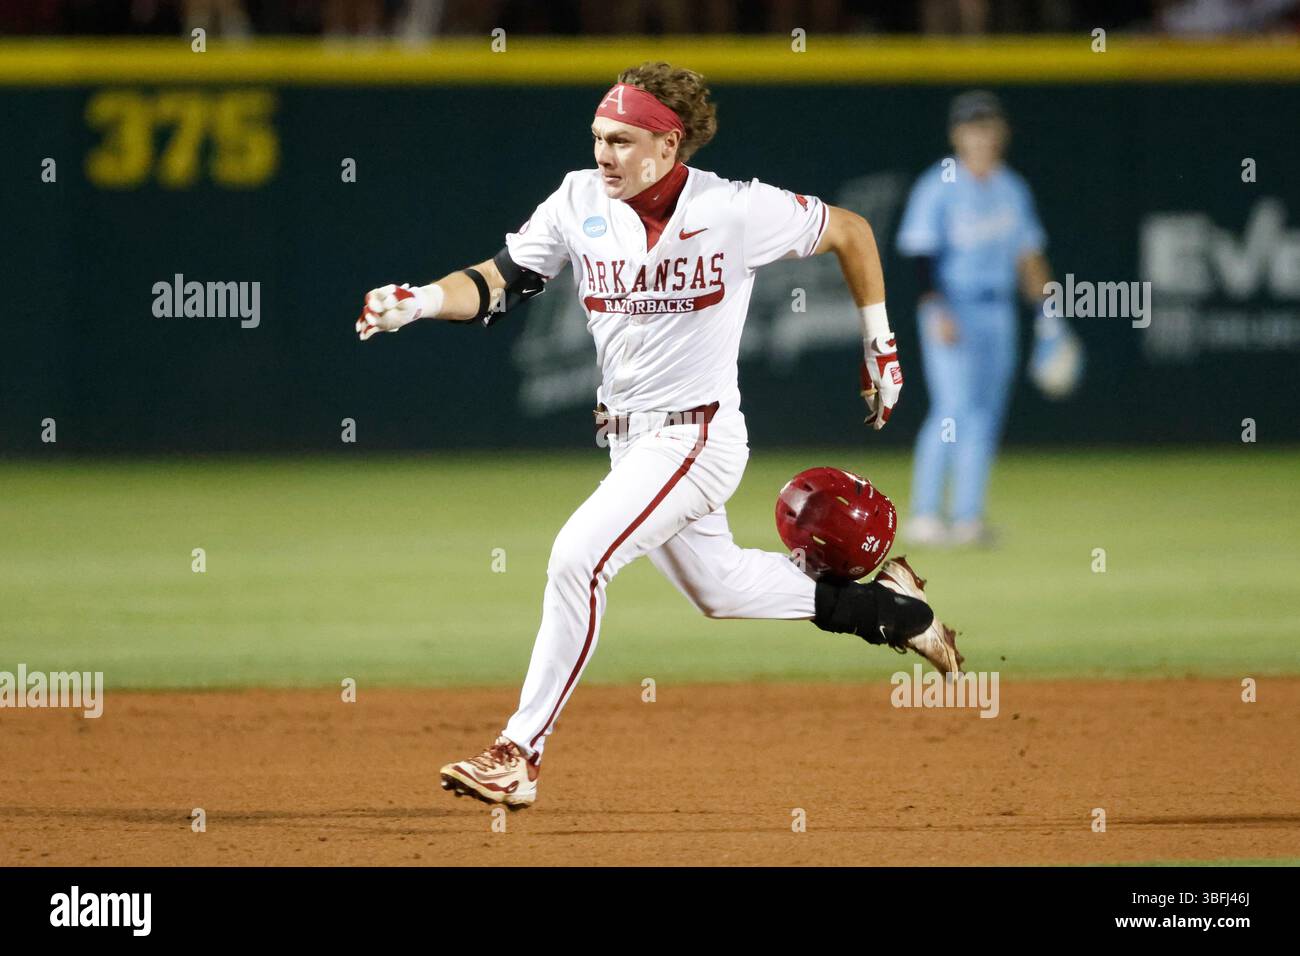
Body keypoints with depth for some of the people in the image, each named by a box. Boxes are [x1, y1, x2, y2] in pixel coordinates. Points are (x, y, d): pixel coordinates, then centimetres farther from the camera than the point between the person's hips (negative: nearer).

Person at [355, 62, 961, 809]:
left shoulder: (738, 211, -15)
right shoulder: (581, 203, -4)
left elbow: (851, 231, -1)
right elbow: (494, 285, -4)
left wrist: (879, 343, 6)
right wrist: (416, 302, -23)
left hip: (699, 436, -7)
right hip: (629, 438, 7)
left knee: (578, 558, -21)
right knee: (717, 588, 22)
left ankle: (521, 754, -17)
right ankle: (883, 604, 43)